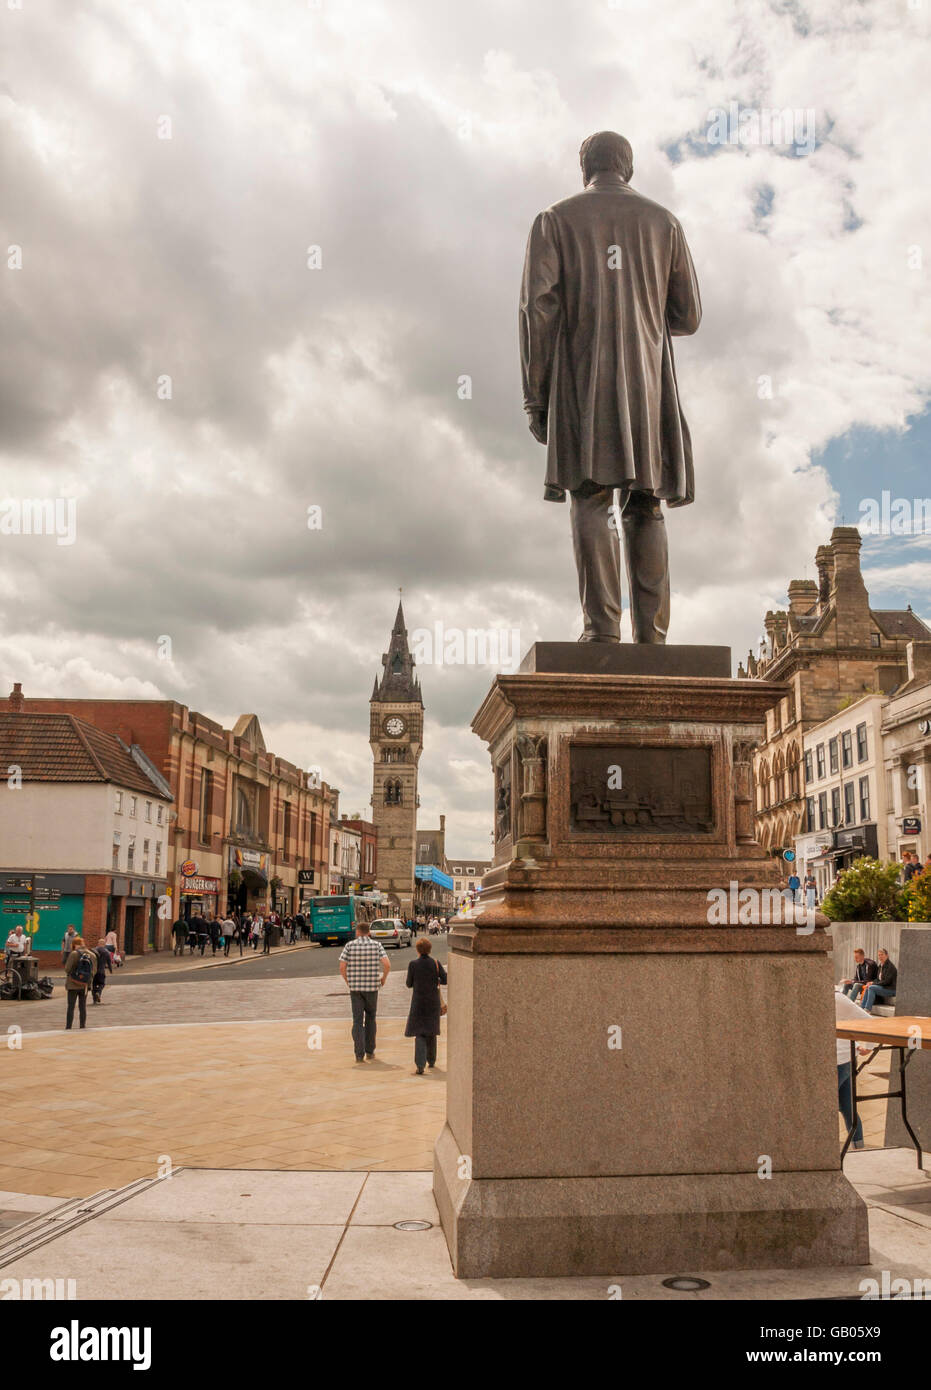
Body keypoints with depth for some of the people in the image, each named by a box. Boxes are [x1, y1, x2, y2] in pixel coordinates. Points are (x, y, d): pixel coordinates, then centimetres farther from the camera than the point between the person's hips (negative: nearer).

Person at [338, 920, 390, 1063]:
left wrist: (348, 981, 10)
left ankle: (359, 1054, -6)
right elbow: (387, 964, -12)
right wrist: (383, 978, 6)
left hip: (355, 987, 0)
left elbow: (342, 967, -7)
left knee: (357, 1021, 2)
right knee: (370, 1018, 17)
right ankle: (369, 1051, 20)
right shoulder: (376, 945, -1)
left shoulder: (350, 945, -1)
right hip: (372, 986, 1)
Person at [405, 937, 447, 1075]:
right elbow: (446, 980, -7)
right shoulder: (435, 963, -6)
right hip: (433, 1002, 2)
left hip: (418, 1002, -2)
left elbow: (409, 984, -1)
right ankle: (431, 1061, 33)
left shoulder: (413, 964, -10)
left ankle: (420, 1066, -14)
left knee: (419, 1033, 0)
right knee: (431, 1032, 20)